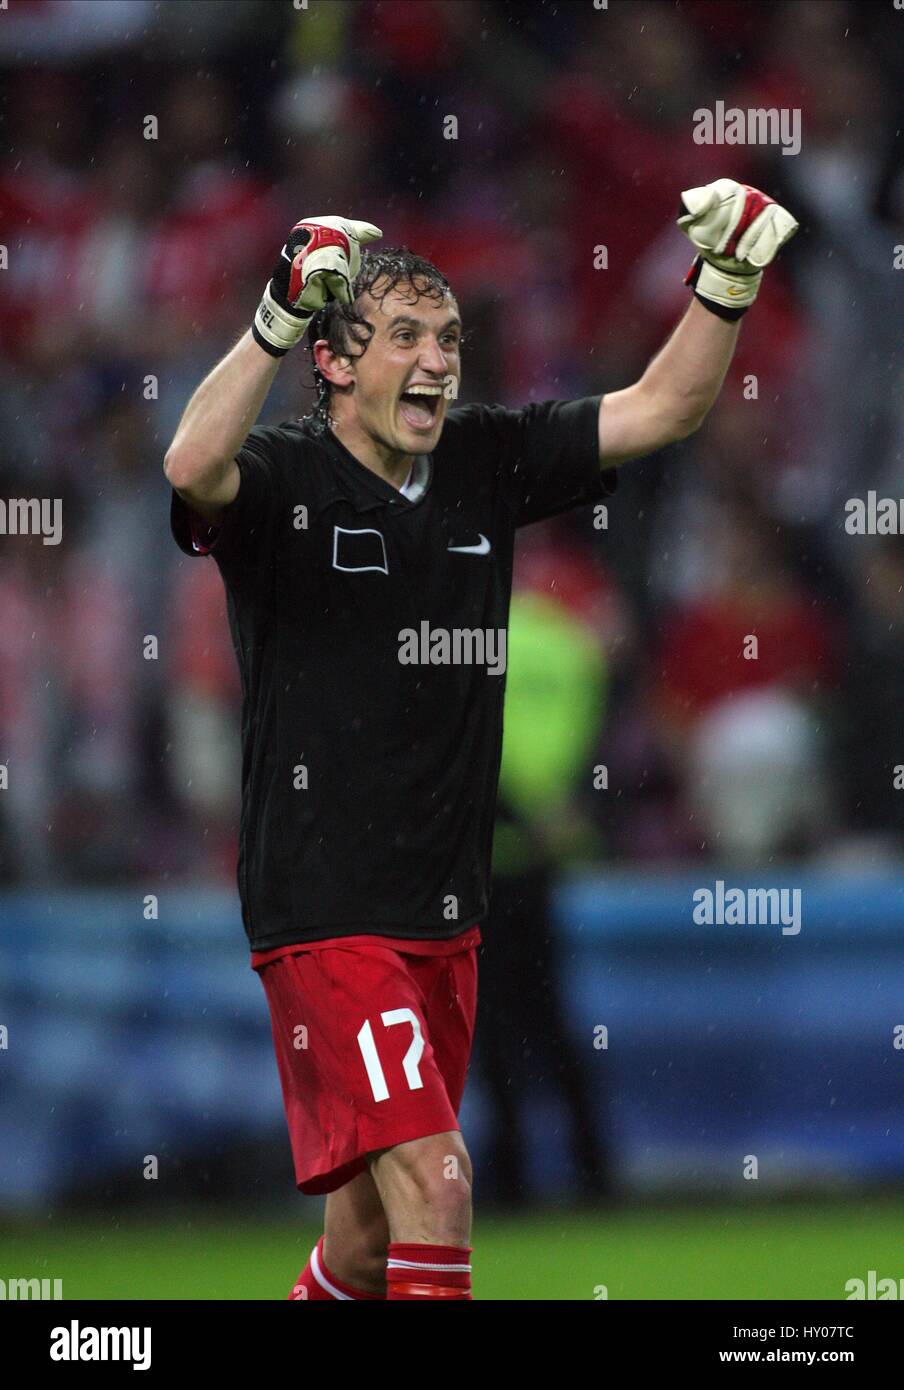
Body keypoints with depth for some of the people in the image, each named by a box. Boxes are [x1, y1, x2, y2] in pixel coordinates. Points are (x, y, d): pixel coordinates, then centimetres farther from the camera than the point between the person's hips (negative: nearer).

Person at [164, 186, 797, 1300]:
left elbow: (661, 408, 6)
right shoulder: (281, 479, -10)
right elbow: (193, 468, -33)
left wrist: (726, 284, -11)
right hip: (323, 909, -7)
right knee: (433, 1181, -19)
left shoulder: (486, 463, 7)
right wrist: (280, 317, -44)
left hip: (444, 916, 7)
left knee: (371, 1227, 14)